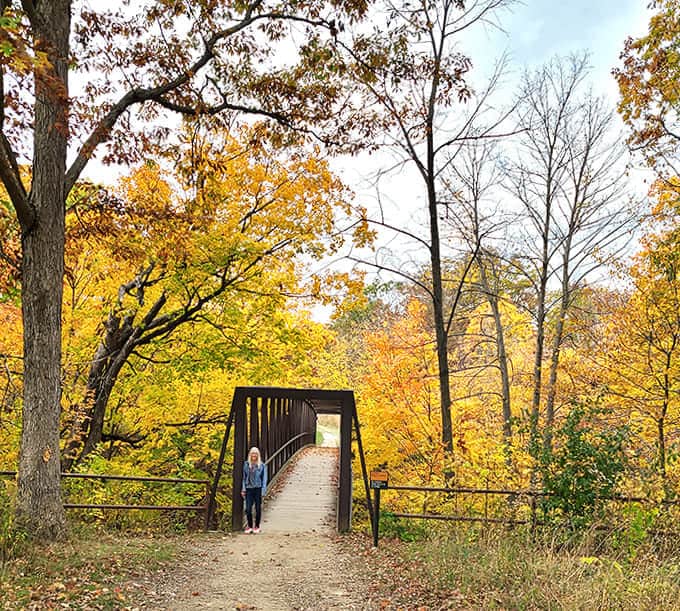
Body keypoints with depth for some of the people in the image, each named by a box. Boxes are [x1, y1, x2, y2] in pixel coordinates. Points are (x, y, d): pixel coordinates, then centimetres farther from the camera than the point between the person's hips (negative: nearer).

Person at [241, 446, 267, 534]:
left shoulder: (262, 465, 0)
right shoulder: (246, 464, 7)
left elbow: (264, 479, 0)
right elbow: (244, 477, 12)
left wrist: (263, 491, -7)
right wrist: (243, 489, 6)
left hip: (258, 489, -2)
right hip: (249, 489, 2)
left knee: (258, 508, 4)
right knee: (248, 509, -3)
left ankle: (257, 526, 18)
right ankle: (249, 526, 14)